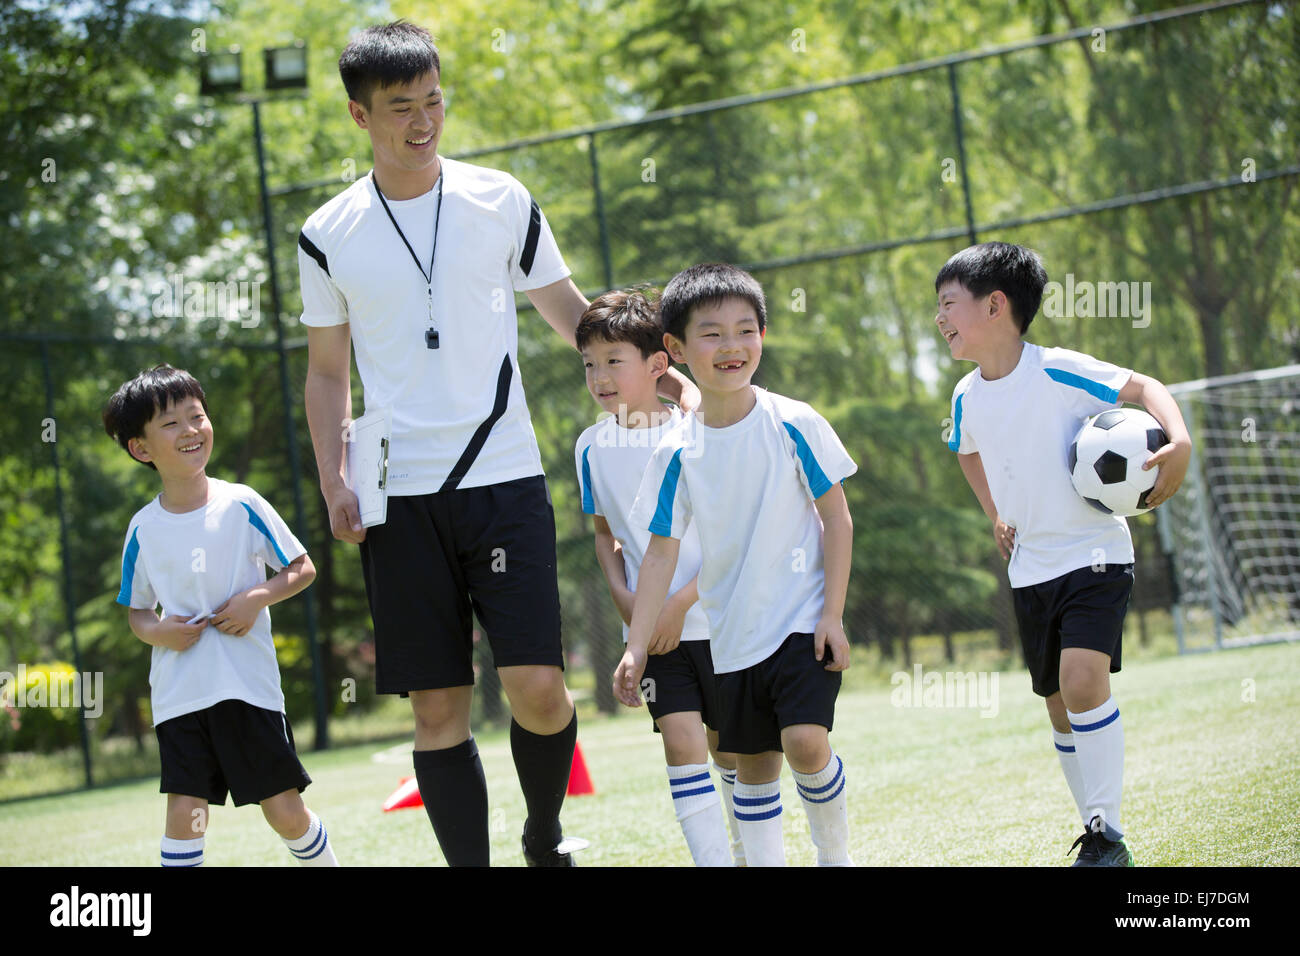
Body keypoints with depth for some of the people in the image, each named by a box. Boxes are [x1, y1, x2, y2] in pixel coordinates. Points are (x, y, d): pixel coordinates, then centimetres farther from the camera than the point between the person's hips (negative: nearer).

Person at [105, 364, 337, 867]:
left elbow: (302, 569, 5)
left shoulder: (241, 505, -2)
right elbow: (137, 610, 14)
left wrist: (257, 598, -12)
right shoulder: (144, 529, 3)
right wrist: (155, 632, -7)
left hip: (248, 684, -1)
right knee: (184, 811, -10)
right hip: (178, 690, 1)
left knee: (286, 811, 2)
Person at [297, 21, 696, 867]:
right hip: (399, 497, 1)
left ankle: (546, 841, 16)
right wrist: (333, 483, 2)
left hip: (504, 477, -1)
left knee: (538, 686, -10)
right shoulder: (329, 237, 5)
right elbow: (328, 370, 14)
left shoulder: (501, 202, 4)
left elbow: (571, 312, 14)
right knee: (437, 708, 0)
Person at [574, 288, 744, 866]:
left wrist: (681, 603, -15)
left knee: (729, 746, 9)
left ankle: (747, 850, 32)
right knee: (681, 741, -11)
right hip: (650, 625, 2)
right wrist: (621, 594, -2)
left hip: (714, 617, -2)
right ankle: (712, 857, -12)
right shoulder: (592, 448, 2)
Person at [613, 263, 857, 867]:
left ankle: (835, 856, 3)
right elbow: (662, 551, 1)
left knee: (806, 743, -18)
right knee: (753, 764, 9)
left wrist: (831, 614, -9)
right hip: (731, 634, 3)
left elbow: (837, 519, -3)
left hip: (802, 619, -3)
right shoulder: (676, 452, -2)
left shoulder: (794, 425, -8)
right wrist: (636, 648, -4)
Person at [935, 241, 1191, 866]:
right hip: (1030, 568, 7)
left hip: (1094, 555, -7)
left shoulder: (1058, 371, -16)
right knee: (1060, 707, 10)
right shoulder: (966, 397, 4)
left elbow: (1143, 388, -14)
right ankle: (1102, 839, 22)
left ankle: (1106, 832, -15)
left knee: (1082, 680, -24)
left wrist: (1179, 443, -31)